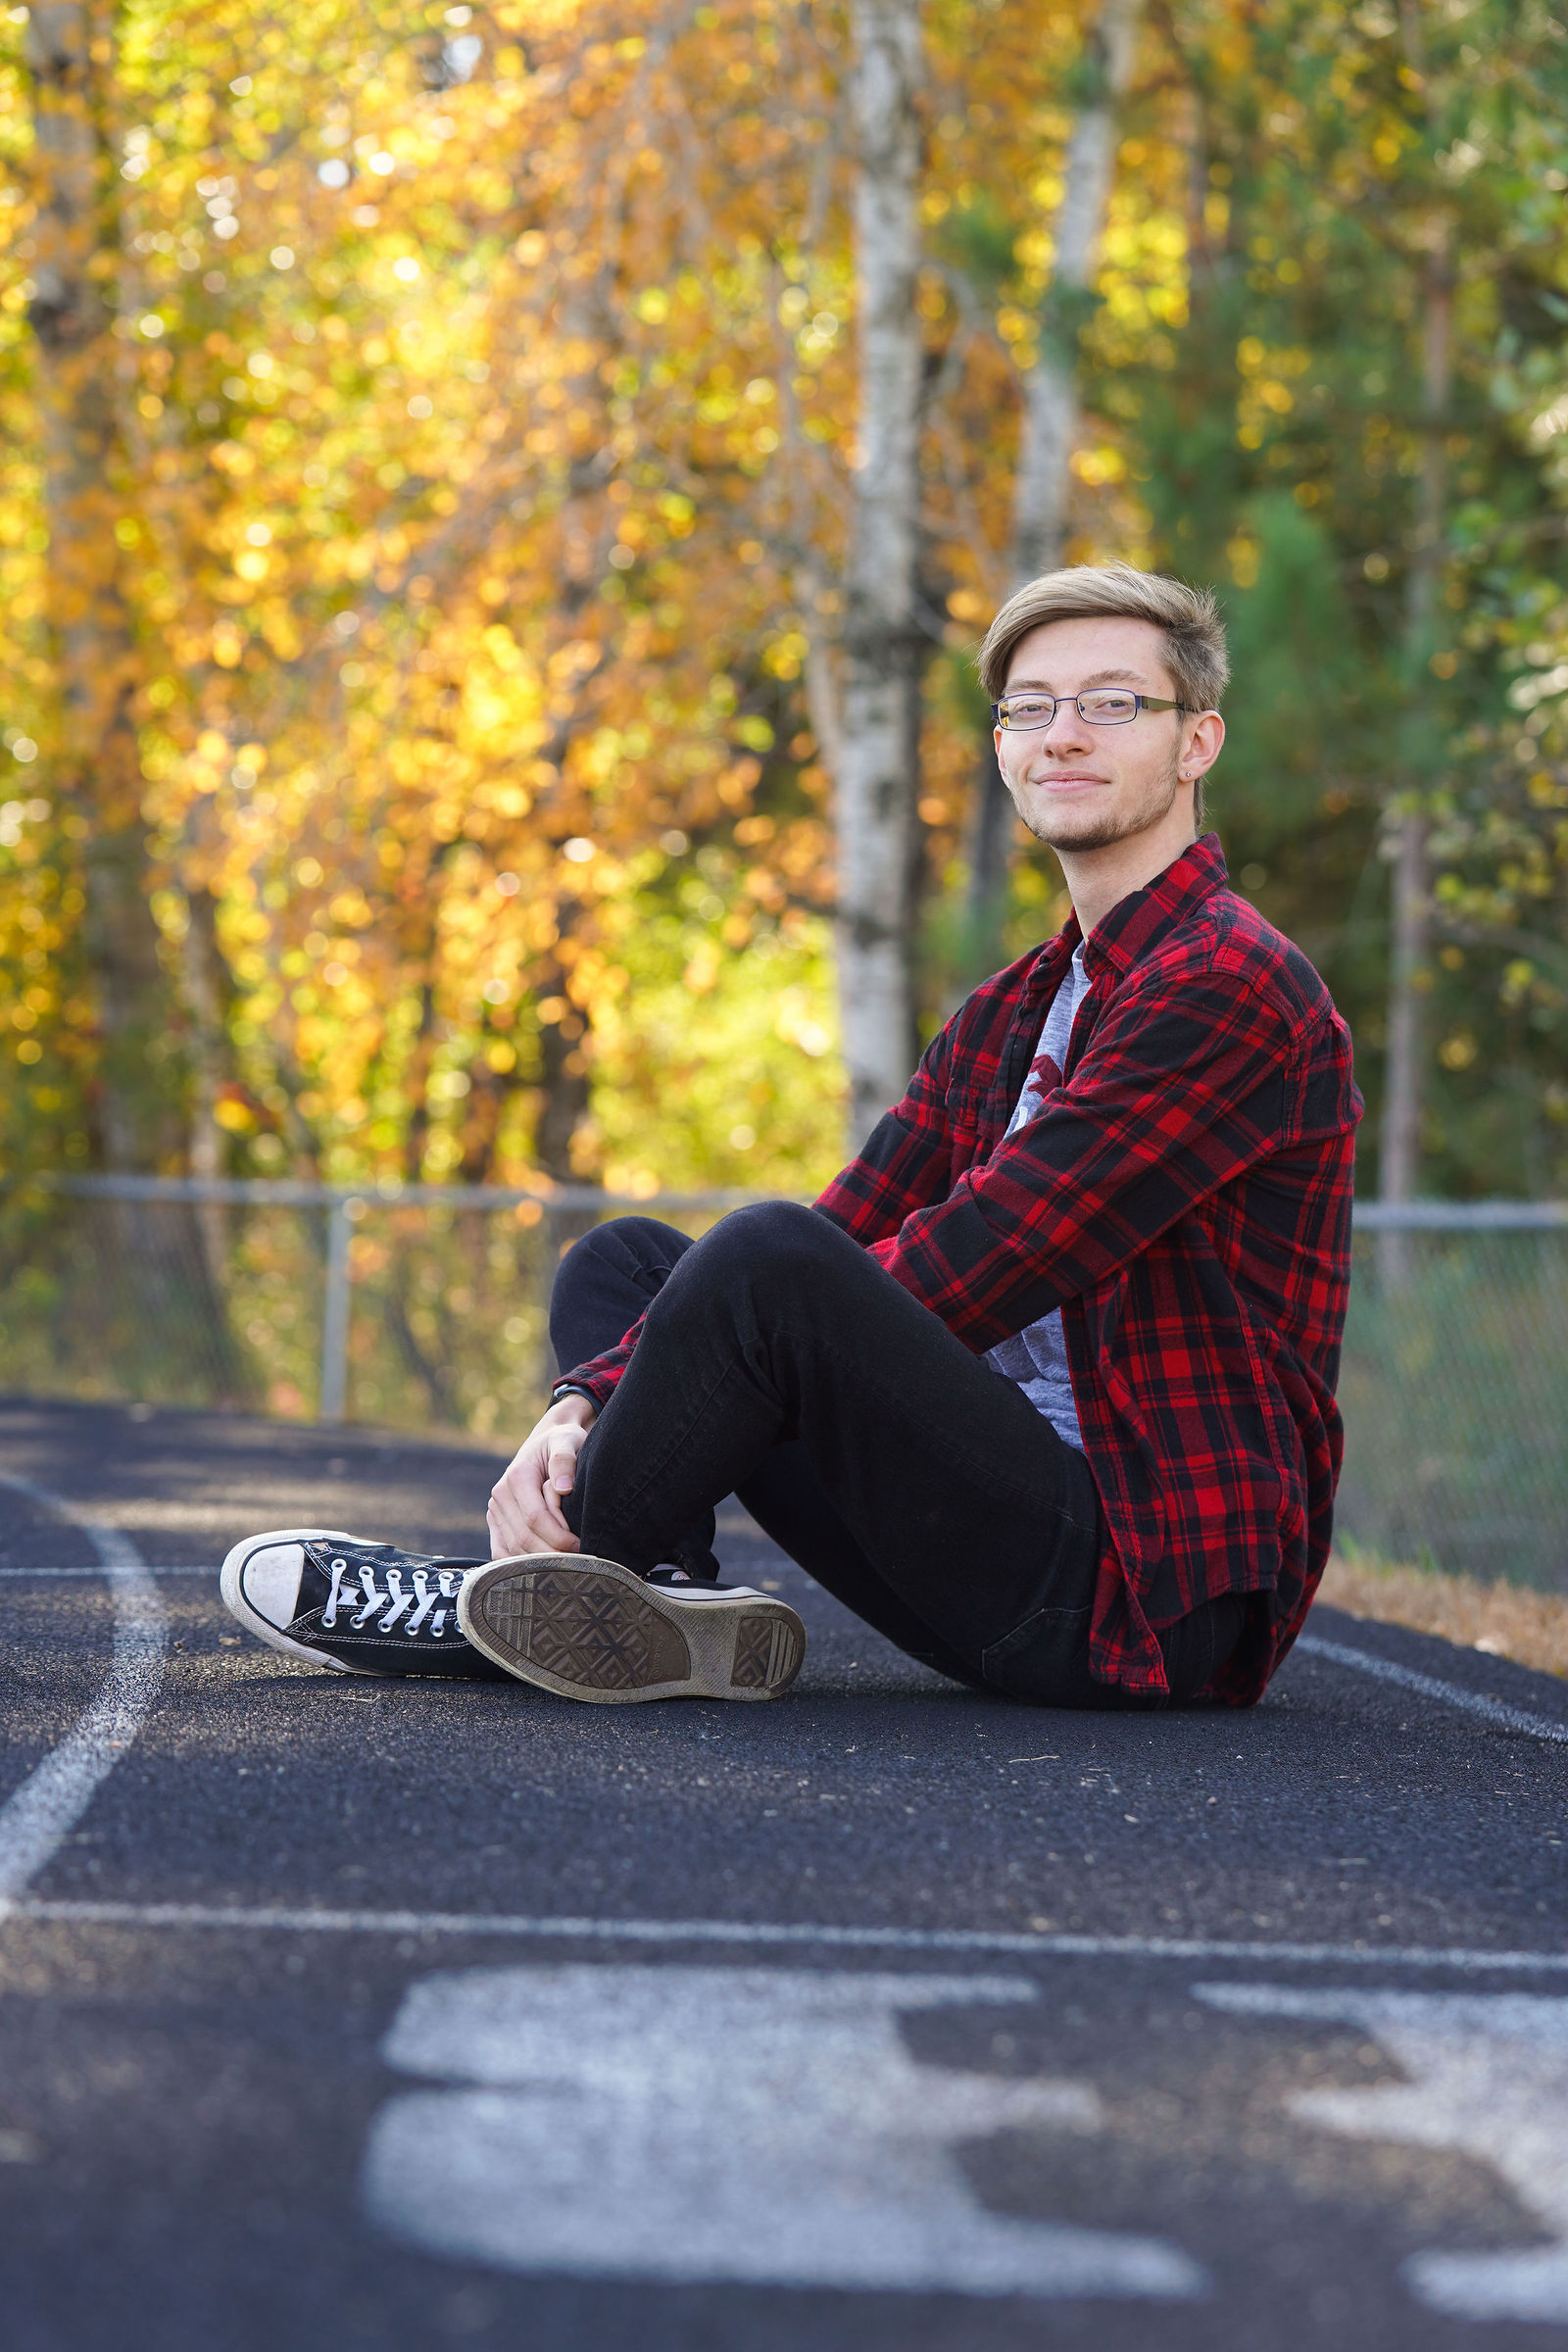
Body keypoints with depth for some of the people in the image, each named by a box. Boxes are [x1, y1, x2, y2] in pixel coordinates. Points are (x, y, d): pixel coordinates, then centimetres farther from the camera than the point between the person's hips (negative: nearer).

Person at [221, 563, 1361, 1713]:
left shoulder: (1232, 983, -10)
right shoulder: (1005, 1020, 19)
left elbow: (977, 1266, -18)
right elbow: (844, 1238, 8)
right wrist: (583, 1402, -10)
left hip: (1156, 1594, -9)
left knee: (771, 1260, -28)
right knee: (622, 1260, 11)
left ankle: (515, 1589, -8)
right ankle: (666, 1599, -18)